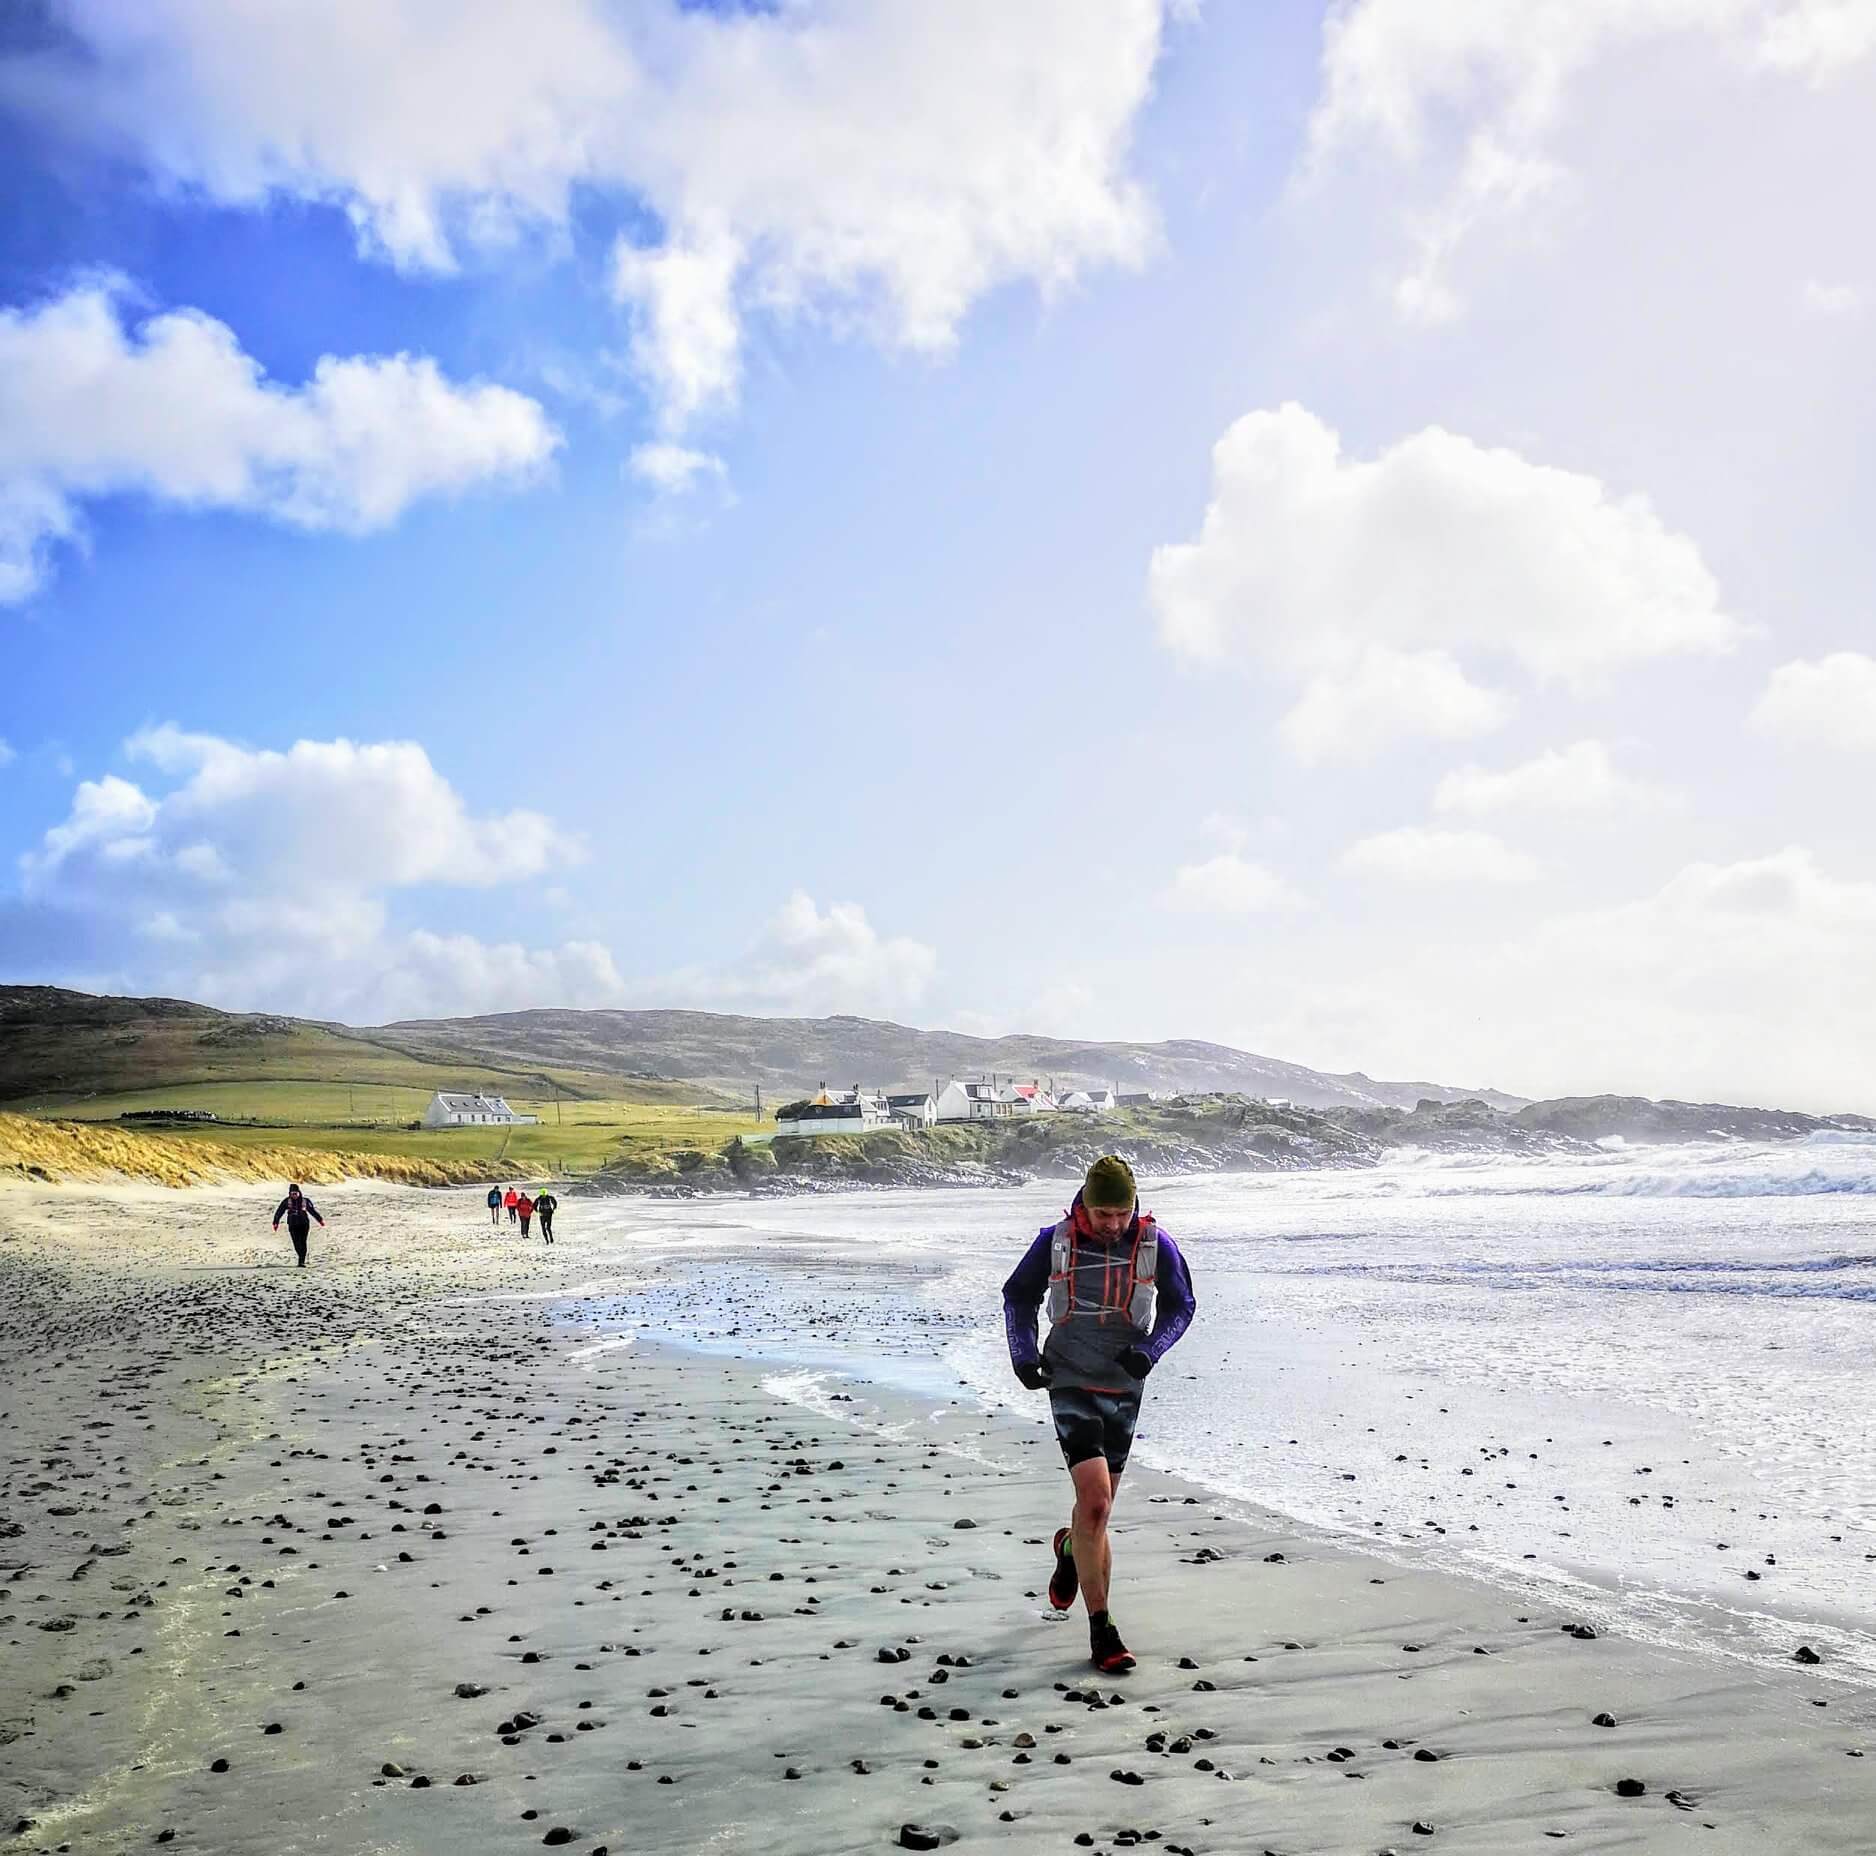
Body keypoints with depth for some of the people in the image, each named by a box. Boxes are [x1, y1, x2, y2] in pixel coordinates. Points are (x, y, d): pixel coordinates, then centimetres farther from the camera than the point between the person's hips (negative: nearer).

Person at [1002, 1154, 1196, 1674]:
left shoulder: (1155, 1245, -6)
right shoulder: (1055, 1241, -8)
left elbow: (1181, 1305, 6)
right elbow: (1018, 1296, 7)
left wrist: (1148, 1350, -10)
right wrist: (1023, 1356, -5)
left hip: (1124, 1387, 3)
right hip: (1071, 1382, -2)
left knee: (1099, 1504, 13)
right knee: (1095, 1500, -16)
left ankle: (1070, 1549, 50)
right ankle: (1100, 1627, -6)